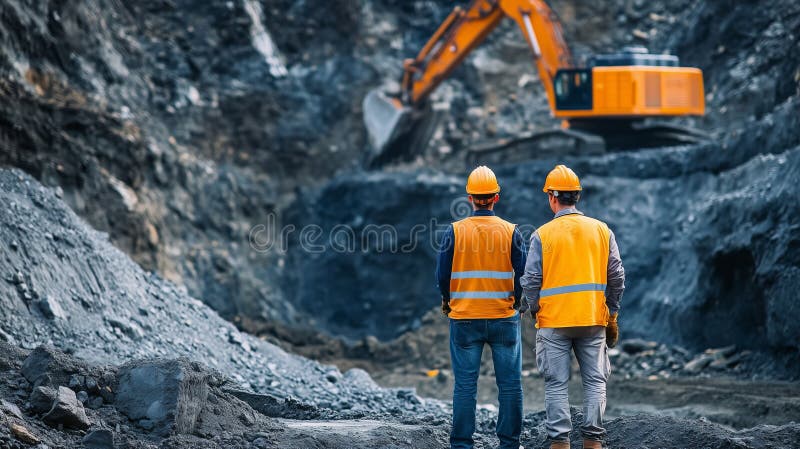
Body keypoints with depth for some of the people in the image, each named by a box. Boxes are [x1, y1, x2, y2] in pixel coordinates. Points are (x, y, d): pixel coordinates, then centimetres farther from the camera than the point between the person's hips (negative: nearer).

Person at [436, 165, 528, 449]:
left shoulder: (455, 231, -3)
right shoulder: (511, 232, -3)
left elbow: (442, 274, -1)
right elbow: (522, 274, -2)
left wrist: (447, 300, 18)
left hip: (464, 319, 0)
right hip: (504, 318, 0)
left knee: (465, 386, 4)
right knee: (510, 385, 6)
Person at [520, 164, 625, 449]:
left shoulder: (542, 235, -5)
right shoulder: (601, 230, 3)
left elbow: (530, 281, -6)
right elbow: (616, 276, 4)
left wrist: (535, 310, 10)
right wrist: (612, 315, 13)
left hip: (553, 321, -2)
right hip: (593, 320, 2)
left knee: (557, 385, 3)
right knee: (595, 382, 8)